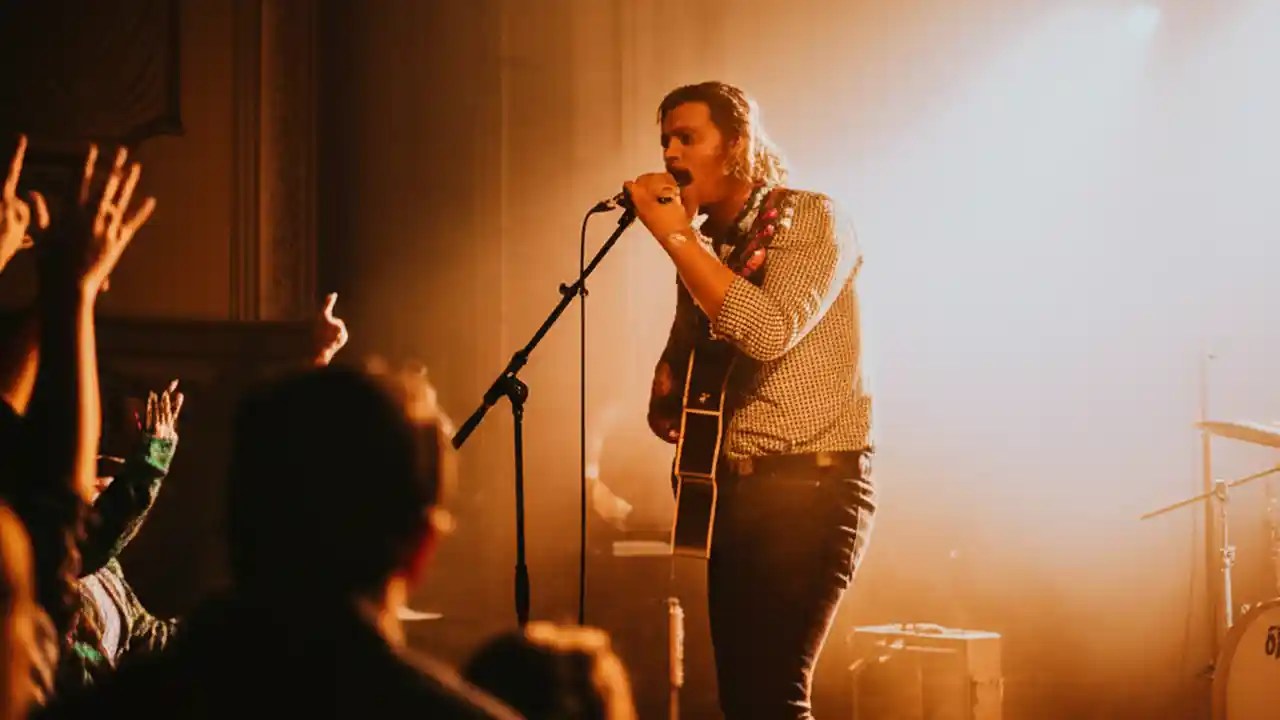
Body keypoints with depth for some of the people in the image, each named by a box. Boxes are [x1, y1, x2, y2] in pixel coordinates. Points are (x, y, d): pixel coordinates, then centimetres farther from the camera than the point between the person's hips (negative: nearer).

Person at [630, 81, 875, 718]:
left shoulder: (809, 219, -7)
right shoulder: (702, 246, 13)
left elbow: (768, 331, -24)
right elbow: (685, 351, 26)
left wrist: (675, 235, -20)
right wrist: (665, 394, 3)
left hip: (813, 486, -8)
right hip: (734, 491, 8)